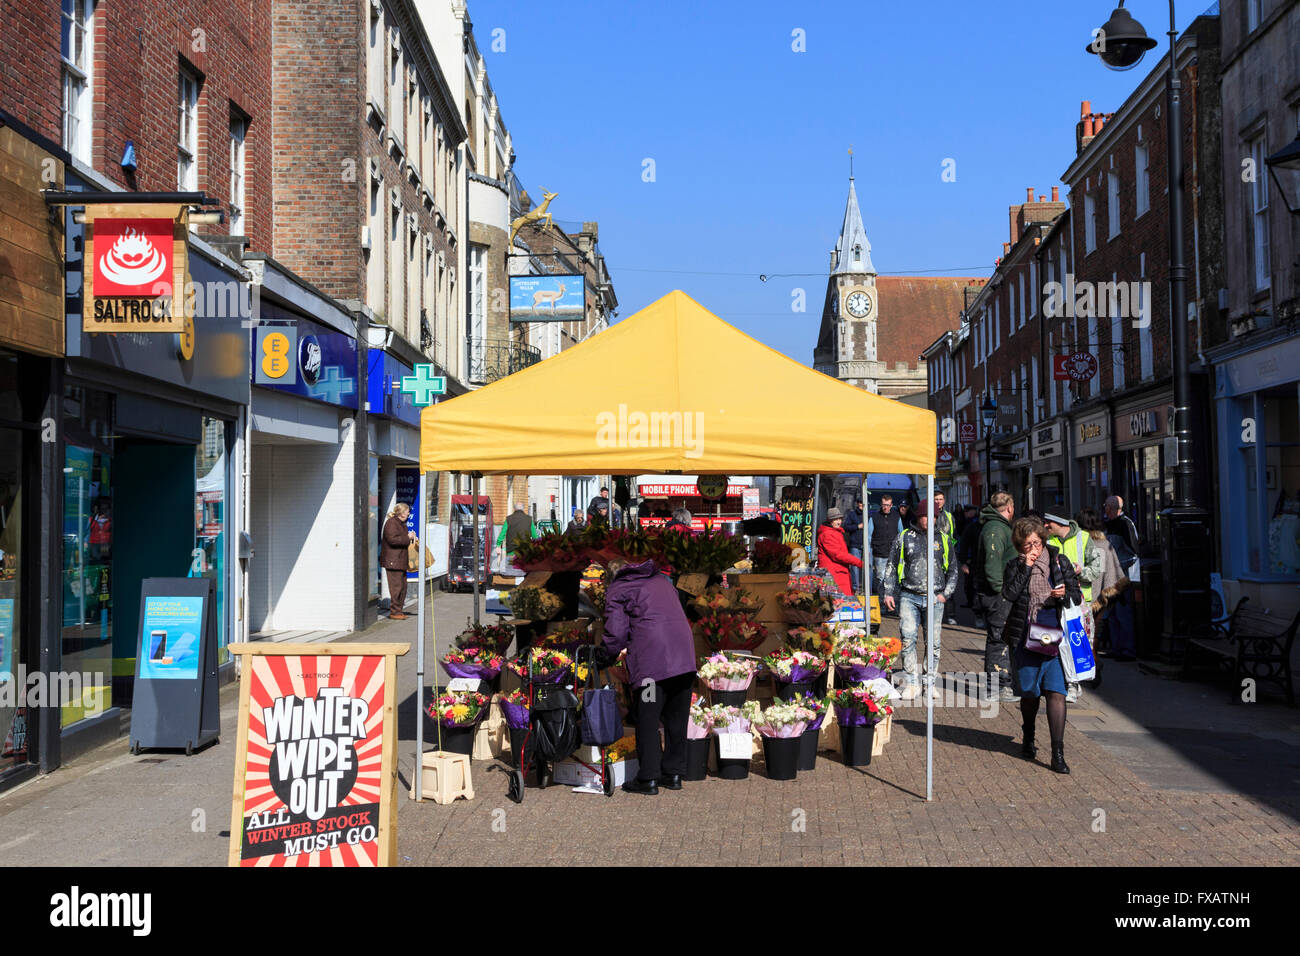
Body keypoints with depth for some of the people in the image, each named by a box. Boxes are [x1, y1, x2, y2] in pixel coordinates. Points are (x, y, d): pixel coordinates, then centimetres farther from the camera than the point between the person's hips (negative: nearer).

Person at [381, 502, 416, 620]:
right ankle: (394, 611, -6)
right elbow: (393, 539, -22)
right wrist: (408, 537, -15)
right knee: (396, 586, -10)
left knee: (403, 585, 11)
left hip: (400, 560, 10)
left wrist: (412, 537, 13)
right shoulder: (391, 523, -12)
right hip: (392, 560, -10)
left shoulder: (402, 524, 20)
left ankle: (398, 610, 17)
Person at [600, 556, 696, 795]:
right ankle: (674, 773, 21)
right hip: (684, 656, 6)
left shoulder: (617, 591, 7)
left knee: (647, 720, 3)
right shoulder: (662, 581, 26)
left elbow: (616, 634, -2)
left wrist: (603, 659, 14)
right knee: (676, 718, 14)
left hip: (651, 662, -6)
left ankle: (648, 778, 6)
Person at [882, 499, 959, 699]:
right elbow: (892, 567, 11)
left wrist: (946, 593, 5)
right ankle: (911, 683, -6)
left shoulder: (943, 539, 10)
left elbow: (953, 569, 16)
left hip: (935, 599, 2)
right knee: (908, 638, -12)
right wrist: (889, 592, 4)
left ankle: (929, 682, 17)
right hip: (909, 597, -1)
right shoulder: (904, 538, 6)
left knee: (933, 643, 3)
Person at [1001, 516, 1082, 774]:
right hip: (1026, 637, 1)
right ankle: (1028, 739, 35)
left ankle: (1058, 754, -8)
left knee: (1056, 692, -9)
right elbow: (1009, 594, -12)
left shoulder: (1059, 562, 5)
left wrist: (1065, 595, -14)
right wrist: (1026, 567, -14)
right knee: (1029, 693, 10)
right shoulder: (1014, 566, 4)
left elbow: (1078, 595, 8)